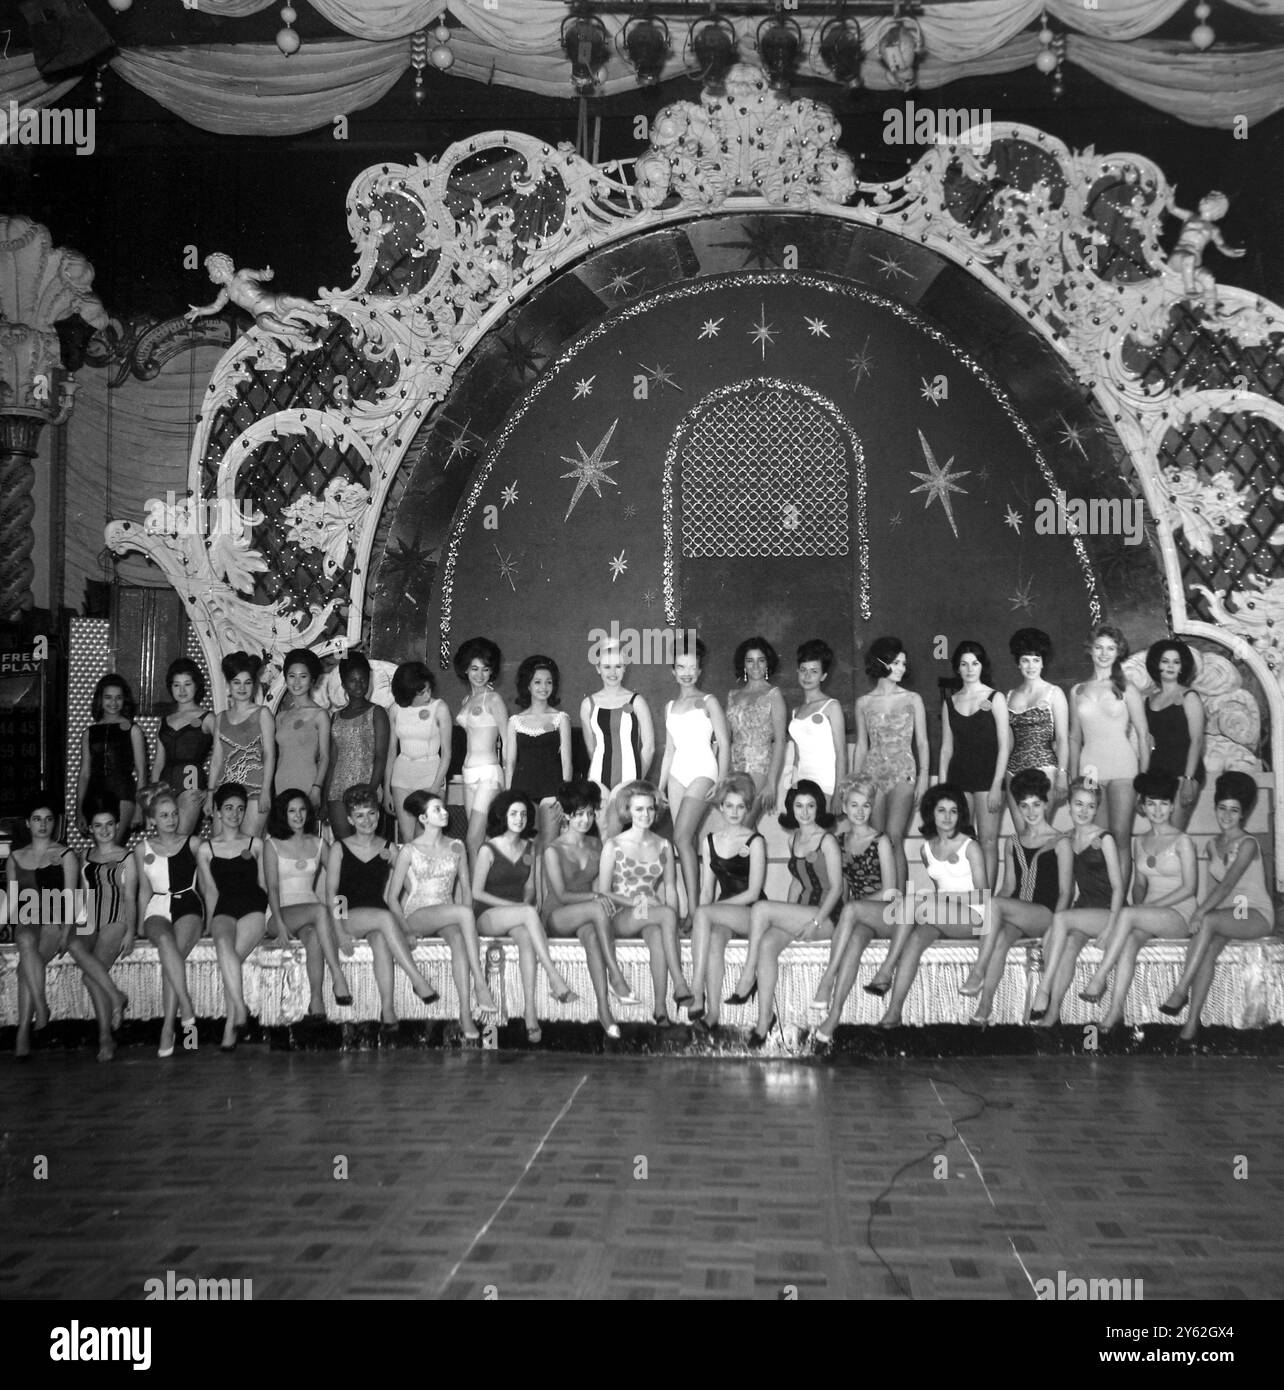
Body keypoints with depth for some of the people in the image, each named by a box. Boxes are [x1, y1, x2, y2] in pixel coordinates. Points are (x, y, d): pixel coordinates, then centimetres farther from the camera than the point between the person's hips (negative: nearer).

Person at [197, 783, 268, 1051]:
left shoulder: (255, 845, 19)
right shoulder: (206, 849, 19)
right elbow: (210, 890, 12)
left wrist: (272, 918, 1)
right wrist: (212, 921, -2)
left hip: (254, 908, 0)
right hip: (224, 909, 0)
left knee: (233, 954, -29)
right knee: (224, 943, -35)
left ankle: (231, 1024, -31)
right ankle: (240, 1009, -41)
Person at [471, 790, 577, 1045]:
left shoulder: (528, 849, 13)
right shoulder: (488, 850, -2)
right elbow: (477, 892, -5)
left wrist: (526, 903, -5)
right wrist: (516, 906, -11)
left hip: (516, 917, 4)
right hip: (488, 917, -4)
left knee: (526, 939, -34)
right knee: (529, 913, -36)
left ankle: (530, 1013, -43)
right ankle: (554, 977, -41)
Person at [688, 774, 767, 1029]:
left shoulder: (755, 842, 1)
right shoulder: (710, 841, 16)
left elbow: (753, 892, -7)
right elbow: (706, 890, 15)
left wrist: (708, 911, -14)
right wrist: (702, 920, -5)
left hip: (752, 914, -4)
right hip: (722, 913, 4)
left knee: (703, 913, -32)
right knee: (714, 938, -32)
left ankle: (697, 994, -36)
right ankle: (712, 1014, -41)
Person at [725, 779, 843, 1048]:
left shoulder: (826, 841, -6)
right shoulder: (794, 839, 16)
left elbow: (836, 888, -9)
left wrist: (815, 922, -18)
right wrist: (787, 915, 7)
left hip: (826, 917, -6)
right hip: (801, 914, 6)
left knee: (760, 908, -24)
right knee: (767, 943, -24)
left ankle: (748, 977, -14)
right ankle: (764, 1018, -26)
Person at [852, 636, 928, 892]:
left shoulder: (912, 699, 7)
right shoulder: (863, 703, 10)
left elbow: (922, 742, 6)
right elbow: (861, 746, 14)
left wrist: (923, 776, -5)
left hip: (902, 774, -2)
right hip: (872, 774, 2)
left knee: (894, 838, -15)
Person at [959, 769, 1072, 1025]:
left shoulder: (1060, 843, 6)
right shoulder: (1014, 843, 21)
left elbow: (1065, 892, 1)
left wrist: (1054, 925, -13)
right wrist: (995, 914, 0)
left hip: (1045, 915, -4)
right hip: (1015, 912, 4)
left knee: (993, 904, -33)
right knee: (1000, 938, -33)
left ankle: (978, 972, -33)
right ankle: (985, 1003, -42)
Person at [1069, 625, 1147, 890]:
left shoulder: (1126, 691, 5)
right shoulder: (1078, 692, 13)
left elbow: (1143, 735, 4)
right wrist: (1073, 778, 12)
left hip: (1122, 768, -2)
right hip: (1090, 768, 2)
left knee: (1121, 838, -6)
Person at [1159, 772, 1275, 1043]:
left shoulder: (1247, 843, -10)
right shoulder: (1213, 845, 11)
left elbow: (1228, 884, -21)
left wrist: (1201, 914, -28)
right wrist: (1201, 913, -6)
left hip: (1257, 916, -5)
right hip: (1226, 916, 5)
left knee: (1207, 923, -33)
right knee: (1207, 950, -25)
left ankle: (1180, 991, -33)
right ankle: (1192, 1020, -30)